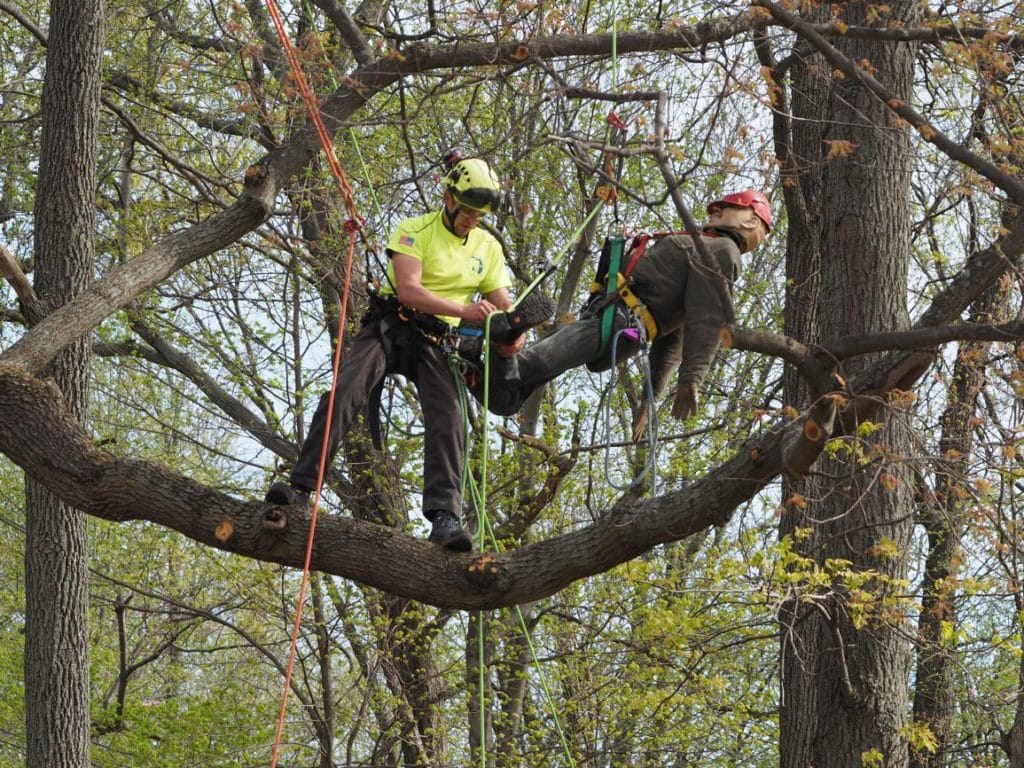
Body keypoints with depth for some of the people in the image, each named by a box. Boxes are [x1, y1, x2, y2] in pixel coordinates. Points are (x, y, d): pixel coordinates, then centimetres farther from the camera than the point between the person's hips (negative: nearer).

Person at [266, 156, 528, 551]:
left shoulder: (489, 247, 14)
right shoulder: (415, 230, -2)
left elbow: (503, 304, 15)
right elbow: (407, 289, -16)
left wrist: (512, 333, -11)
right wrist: (464, 310, -27)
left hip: (435, 342, 3)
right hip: (390, 326, -2)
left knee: (447, 419, -21)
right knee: (343, 395, -24)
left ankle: (444, 518, -33)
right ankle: (300, 485, -26)